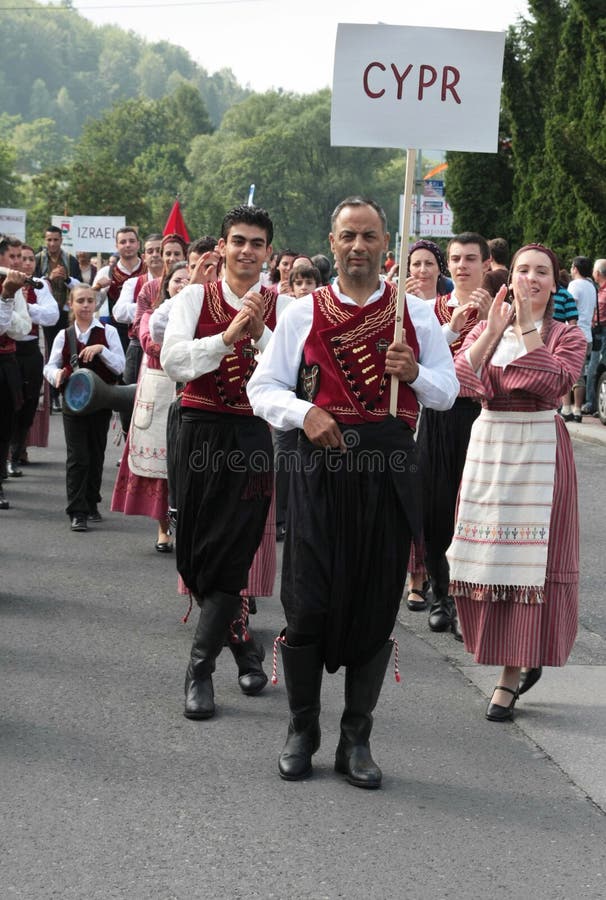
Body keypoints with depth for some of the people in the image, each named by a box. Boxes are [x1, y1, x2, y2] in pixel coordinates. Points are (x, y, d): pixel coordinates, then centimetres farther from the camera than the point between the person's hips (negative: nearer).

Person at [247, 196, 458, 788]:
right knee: (308, 605, -1)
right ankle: (301, 732, 18)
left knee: (375, 607, 6)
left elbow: (449, 392, 10)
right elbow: (263, 387, 6)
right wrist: (304, 412, -13)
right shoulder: (302, 314, 7)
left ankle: (356, 740, 19)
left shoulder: (417, 314, 9)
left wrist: (415, 374, -12)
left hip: (389, 472, 1)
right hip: (322, 466, -1)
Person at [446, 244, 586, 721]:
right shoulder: (485, 328, 11)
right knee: (484, 555, 4)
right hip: (488, 444, 4)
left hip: (539, 450, -3)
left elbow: (555, 382, -18)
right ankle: (524, 658, 20)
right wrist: (493, 332, -12)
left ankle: (511, 674, 2)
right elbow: (460, 378, -5)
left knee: (528, 557, -5)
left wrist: (527, 329, -14)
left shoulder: (567, 335, 3)